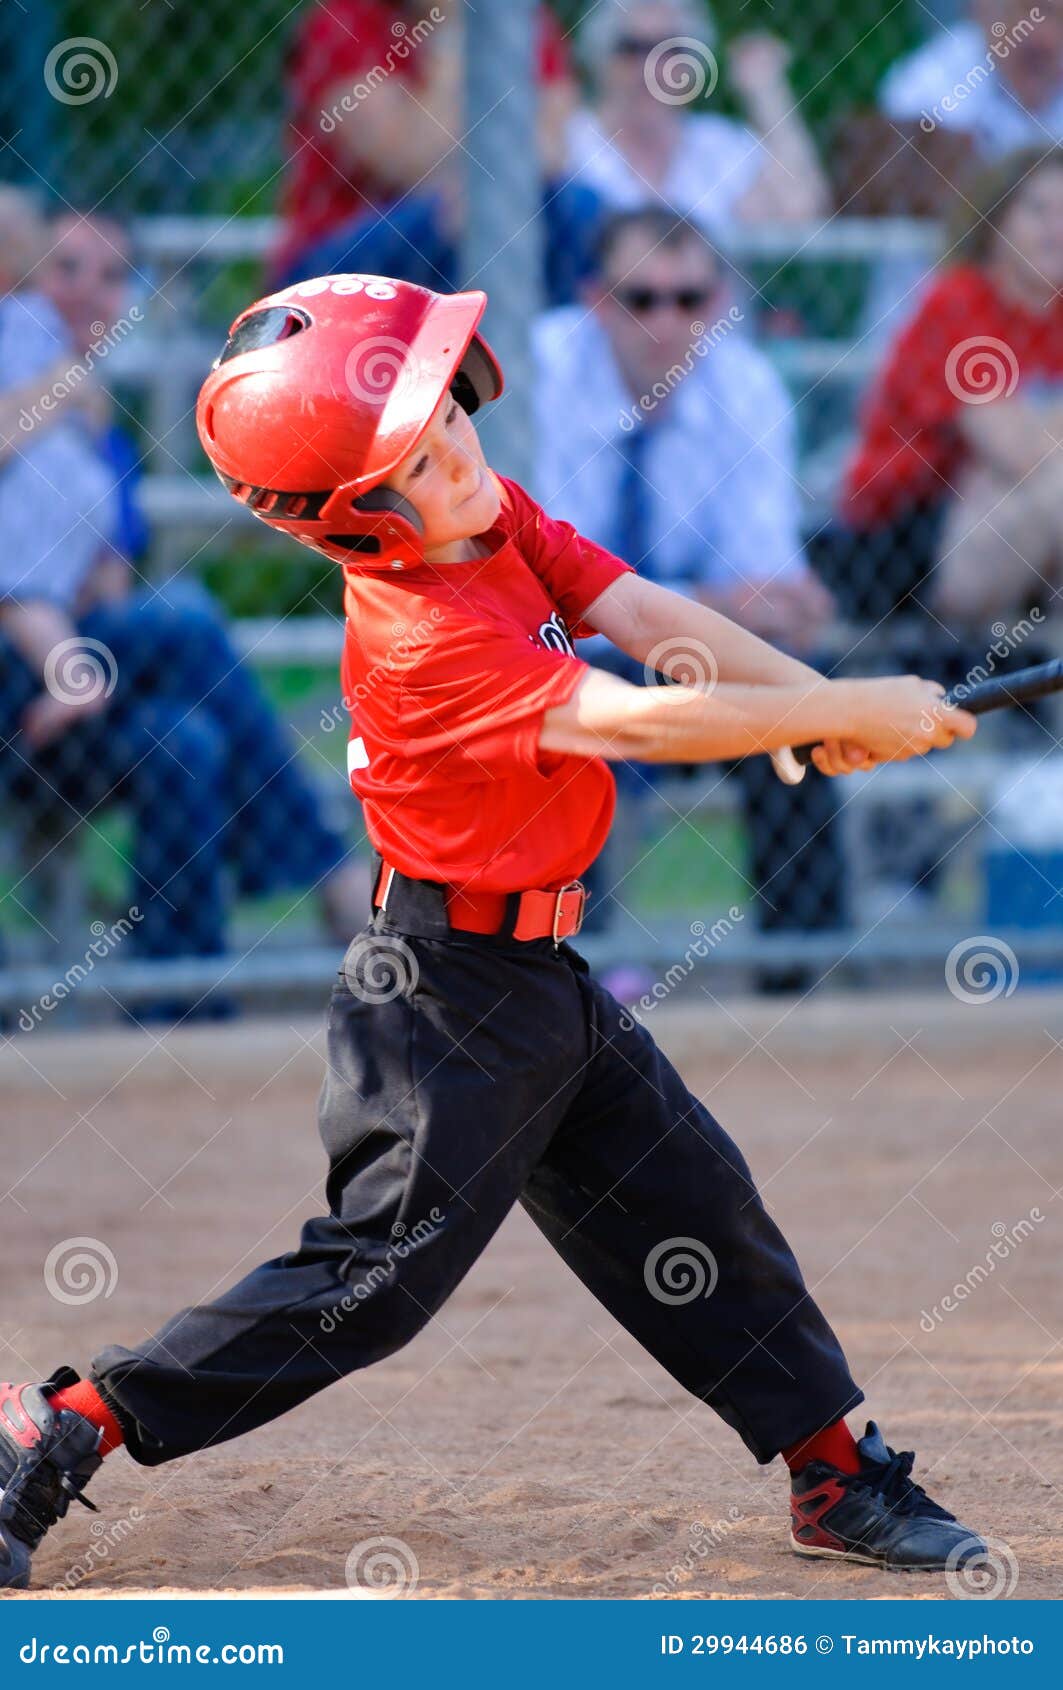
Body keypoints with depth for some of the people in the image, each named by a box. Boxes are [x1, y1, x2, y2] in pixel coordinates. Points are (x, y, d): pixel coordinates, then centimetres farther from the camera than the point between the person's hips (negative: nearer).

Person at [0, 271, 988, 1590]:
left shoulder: (500, 521, 0)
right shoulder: (419, 637, -26)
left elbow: (646, 617, -4)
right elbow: (637, 722, -30)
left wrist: (823, 700, -18)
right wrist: (854, 715, -26)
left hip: (539, 979, 9)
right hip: (449, 996, -9)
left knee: (696, 1208, 13)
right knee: (378, 1274, -8)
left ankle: (837, 1477, 24)